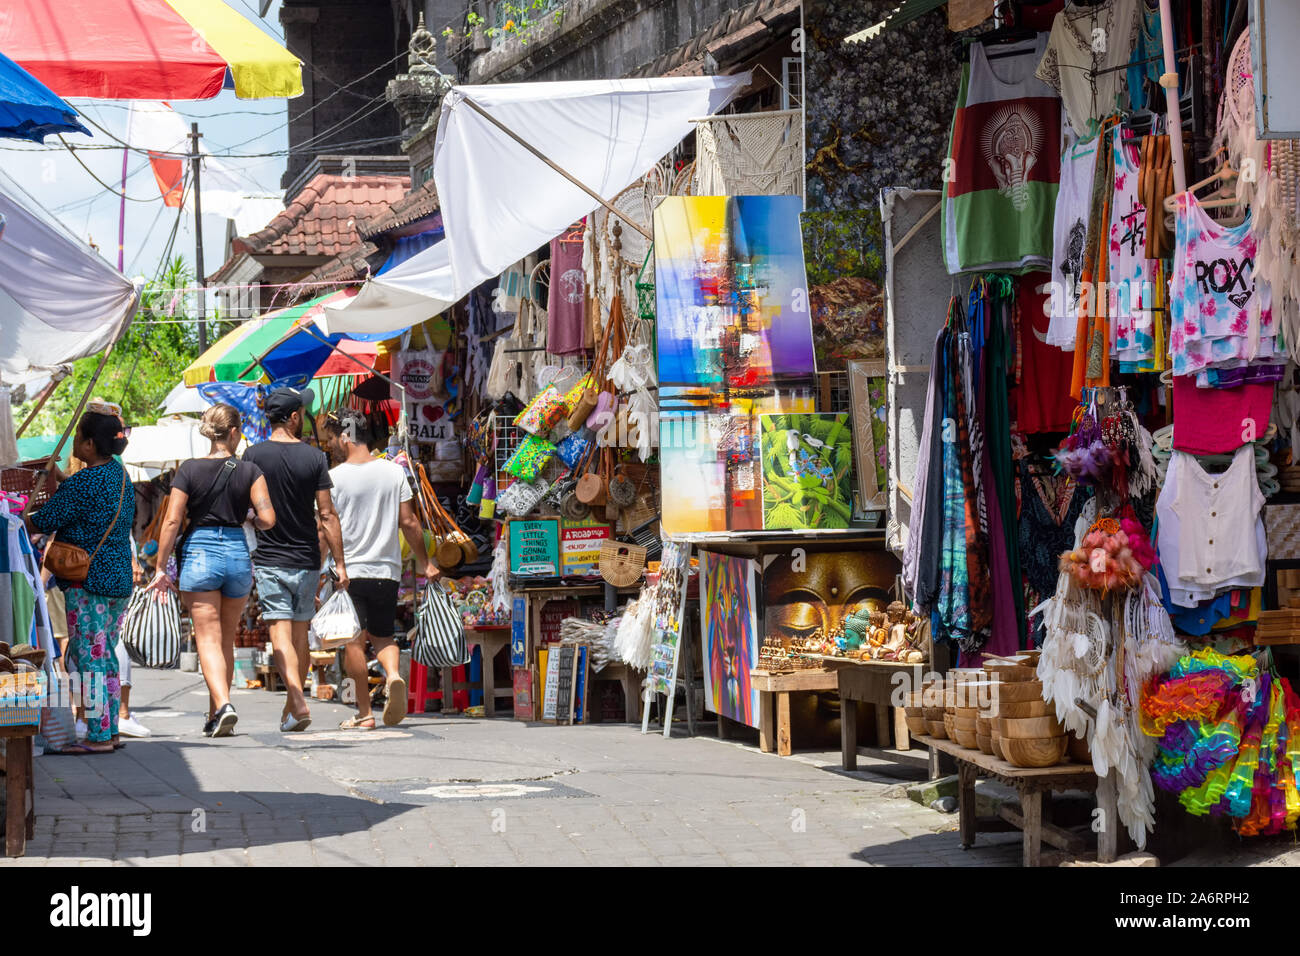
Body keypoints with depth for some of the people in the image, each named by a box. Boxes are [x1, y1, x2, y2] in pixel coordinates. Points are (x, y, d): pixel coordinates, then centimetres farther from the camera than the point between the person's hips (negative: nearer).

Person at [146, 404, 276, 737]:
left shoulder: (189, 470, -2)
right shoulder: (249, 471, -1)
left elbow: (172, 521, -5)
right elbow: (267, 519, -8)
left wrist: (161, 568, 0)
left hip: (199, 552, -2)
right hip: (238, 553, 2)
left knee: (209, 639, -3)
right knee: (227, 639, 15)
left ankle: (223, 706, -23)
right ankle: (216, 715, 21)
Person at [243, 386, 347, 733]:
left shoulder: (253, 456, -4)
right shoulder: (313, 457, -3)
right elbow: (327, 515, -4)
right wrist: (339, 562, 0)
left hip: (269, 561, -2)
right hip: (307, 561, 2)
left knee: (281, 634, -7)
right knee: (301, 635, 13)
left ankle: (299, 702, -23)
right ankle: (291, 710, 21)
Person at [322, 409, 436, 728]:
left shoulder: (335, 477, -6)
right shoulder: (394, 472, 3)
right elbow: (409, 522, 3)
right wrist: (425, 562, 13)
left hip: (348, 570, -3)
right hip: (387, 570, 3)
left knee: (354, 641, 4)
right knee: (382, 635, 16)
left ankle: (364, 712, 3)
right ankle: (393, 675, -15)